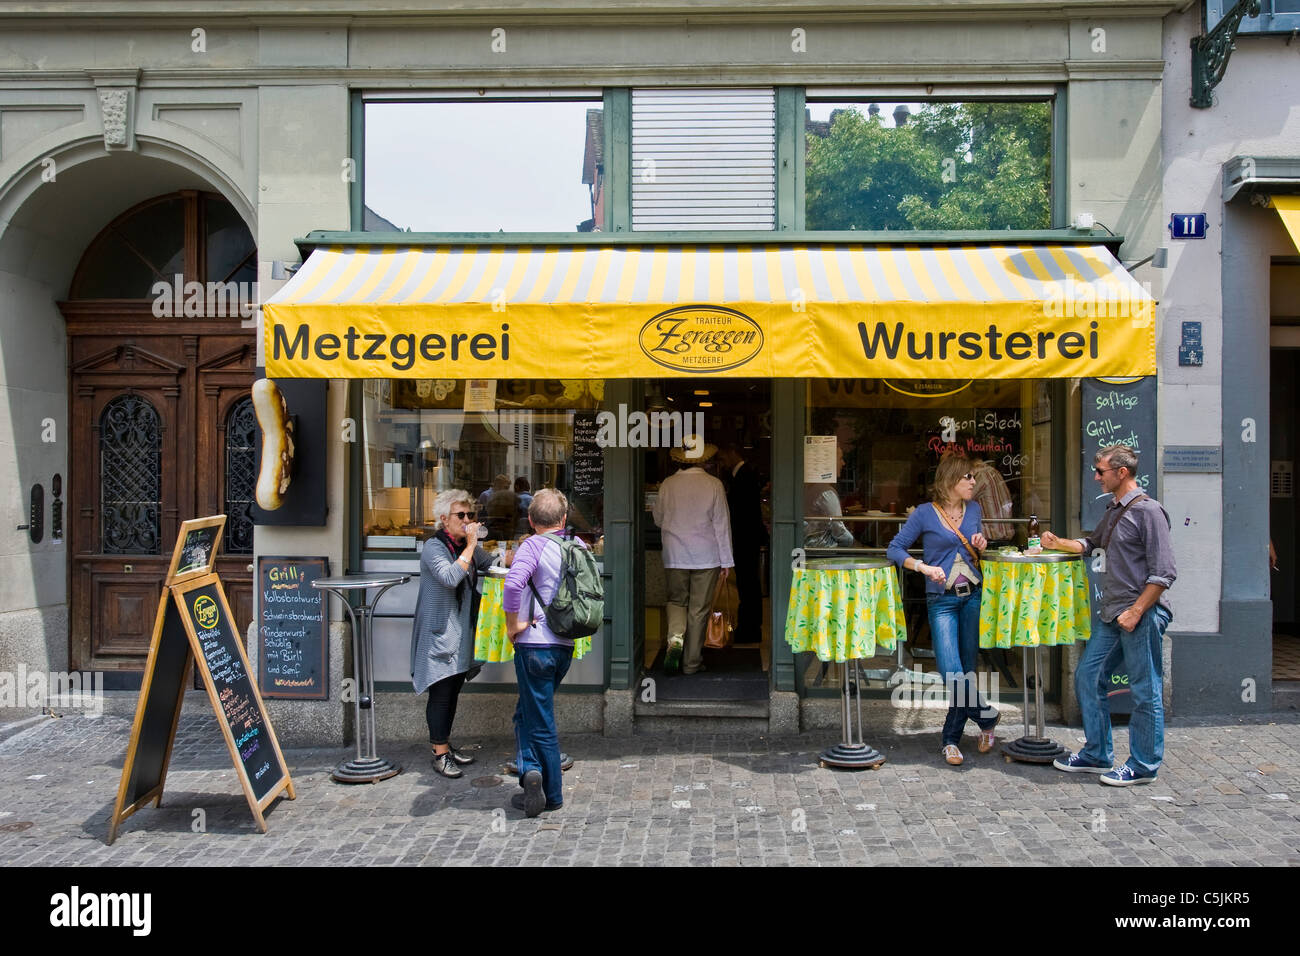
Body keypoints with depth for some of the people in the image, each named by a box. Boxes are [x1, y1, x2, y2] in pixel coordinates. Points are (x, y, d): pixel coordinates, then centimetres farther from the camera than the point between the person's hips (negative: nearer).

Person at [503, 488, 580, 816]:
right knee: (527, 712, 20)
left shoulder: (534, 545, -11)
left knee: (540, 720, 4)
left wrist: (513, 623, -17)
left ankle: (553, 795, 5)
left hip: (535, 644, -6)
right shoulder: (578, 545, 6)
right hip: (566, 645, 6)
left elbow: (513, 583, -28)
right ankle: (533, 773, 14)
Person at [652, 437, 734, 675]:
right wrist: (726, 560, 2)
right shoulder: (713, 485, -7)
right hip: (706, 556, -1)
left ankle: (675, 639, -9)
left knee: (676, 600, 17)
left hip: (675, 556, 1)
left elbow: (658, 519, 9)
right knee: (699, 609, 7)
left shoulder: (667, 484, -3)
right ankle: (692, 662, 13)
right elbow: (721, 524, -4)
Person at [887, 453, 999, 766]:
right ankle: (986, 717, 12)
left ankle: (952, 740, 19)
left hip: (973, 596, 5)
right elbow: (895, 548, -4)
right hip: (942, 601, -4)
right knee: (952, 671, -14)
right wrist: (924, 567, -16)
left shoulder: (974, 509, 10)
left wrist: (981, 545, 2)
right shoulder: (925, 514, -5)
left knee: (967, 669, 7)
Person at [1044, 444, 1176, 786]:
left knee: (1145, 692, 2)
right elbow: (1092, 544, 29)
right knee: (1087, 677, 11)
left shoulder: (1147, 510, -12)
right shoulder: (1113, 511, 14)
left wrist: (1136, 611, -18)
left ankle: (1143, 766, 14)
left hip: (1142, 615, -9)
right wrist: (1058, 543, 14)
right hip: (1110, 613, 9)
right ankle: (1097, 755, 22)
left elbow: (1163, 573, -16)